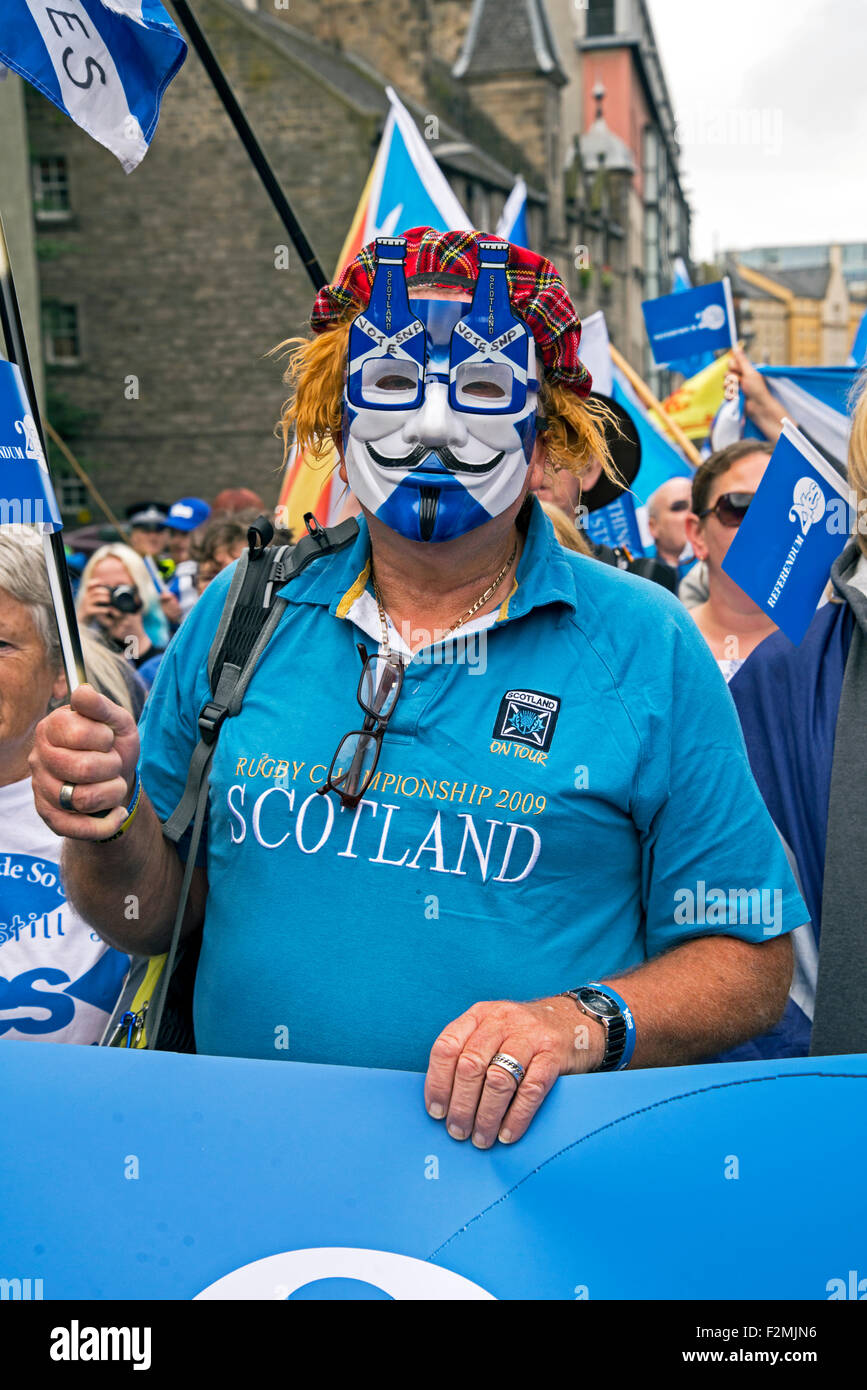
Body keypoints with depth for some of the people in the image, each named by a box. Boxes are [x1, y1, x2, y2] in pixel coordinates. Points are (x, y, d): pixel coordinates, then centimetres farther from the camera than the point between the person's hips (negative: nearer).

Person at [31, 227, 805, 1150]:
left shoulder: (647, 648, 0)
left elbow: (748, 957, 1)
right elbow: (155, 915, 13)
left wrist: (584, 1023, -15)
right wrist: (108, 830, -8)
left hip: (526, 1160, -1)